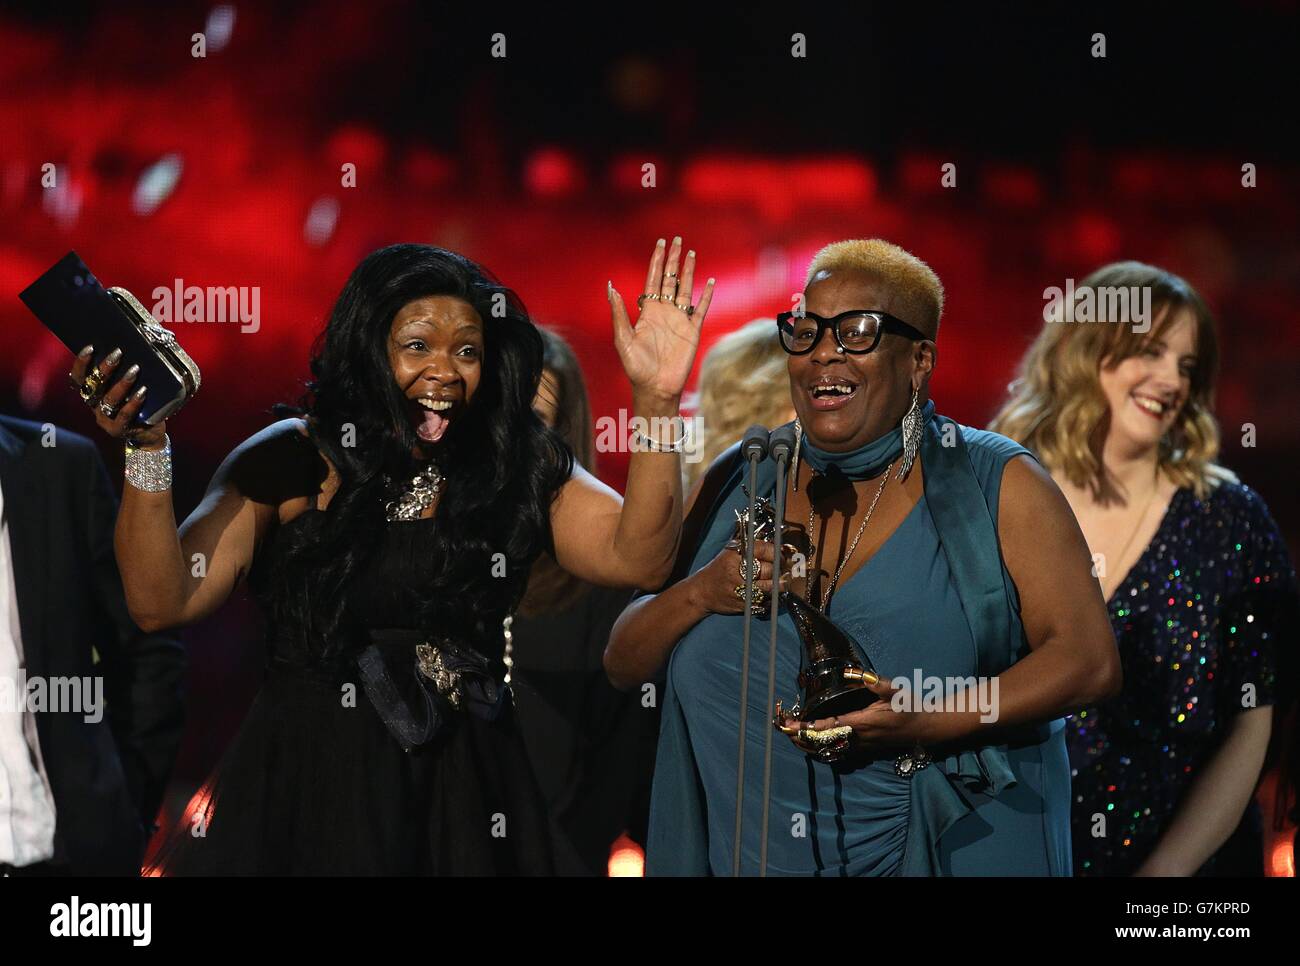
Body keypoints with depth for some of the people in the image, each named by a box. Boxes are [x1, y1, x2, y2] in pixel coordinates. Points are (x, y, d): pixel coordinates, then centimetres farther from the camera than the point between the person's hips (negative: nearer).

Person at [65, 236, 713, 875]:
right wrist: (145, 446, -23)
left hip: (462, 796, 2)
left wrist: (655, 401, -19)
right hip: (304, 783, -2)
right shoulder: (288, 464, -3)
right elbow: (162, 602, -11)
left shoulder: (515, 465, 3)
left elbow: (635, 558, -9)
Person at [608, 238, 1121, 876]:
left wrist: (931, 724, -24)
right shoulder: (736, 484, 4)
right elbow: (622, 662, 6)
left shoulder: (996, 486, -5)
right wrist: (702, 592, -14)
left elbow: (1089, 660, -12)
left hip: (950, 847, -3)